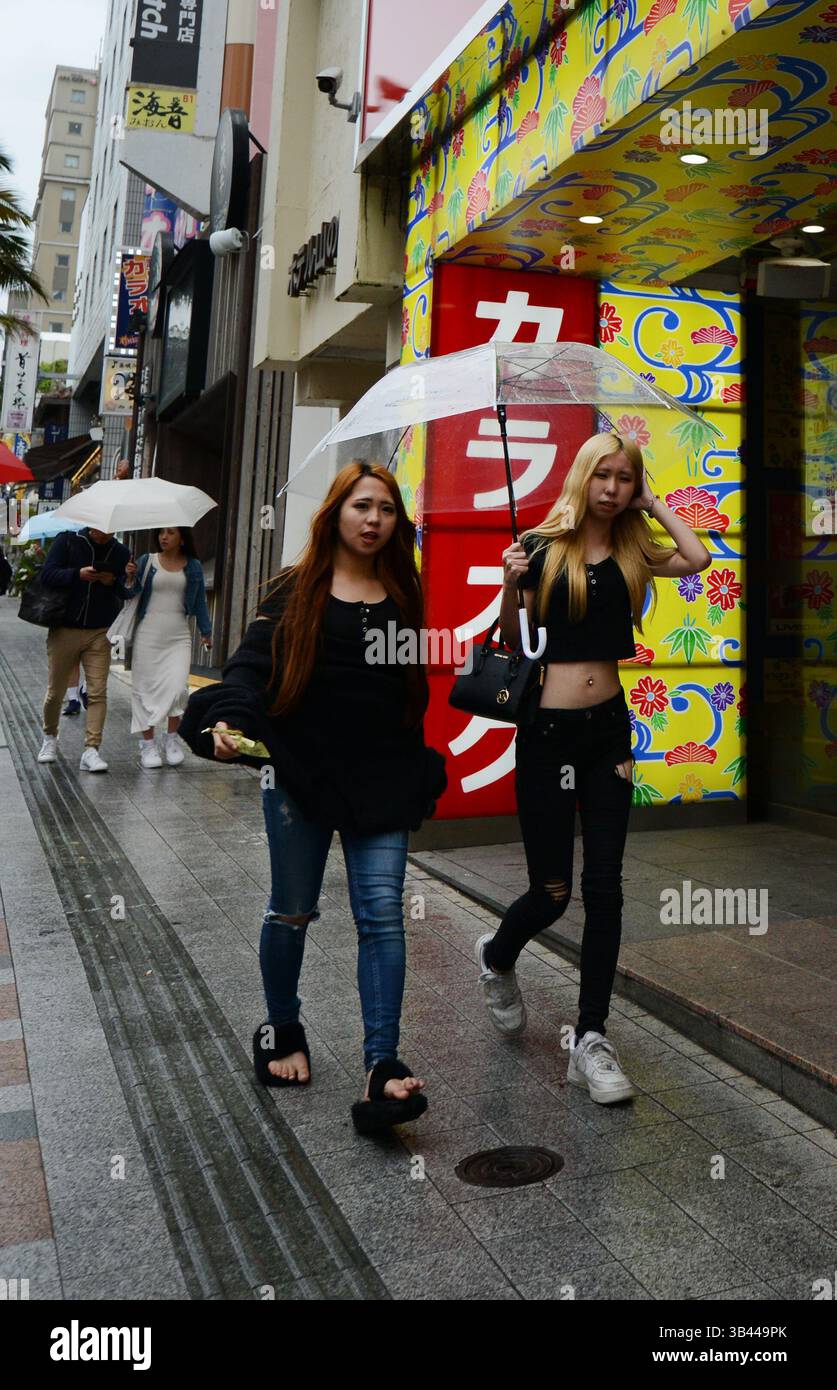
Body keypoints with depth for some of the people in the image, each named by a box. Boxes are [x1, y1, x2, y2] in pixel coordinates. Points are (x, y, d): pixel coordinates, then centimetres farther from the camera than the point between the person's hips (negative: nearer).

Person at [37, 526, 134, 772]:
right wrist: (78, 574, -24)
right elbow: (47, 575, -9)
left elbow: (126, 594, 2)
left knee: (98, 692, -8)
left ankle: (91, 750, -7)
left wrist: (114, 582, -18)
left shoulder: (121, 553, 5)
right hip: (64, 630, -1)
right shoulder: (67, 541, -1)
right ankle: (50, 737, 34)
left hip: (100, 634, 1)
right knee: (55, 692, 10)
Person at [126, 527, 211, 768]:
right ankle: (148, 743, 12)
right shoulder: (147, 561, 5)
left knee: (177, 687, -11)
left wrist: (205, 631, 9)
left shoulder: (193, 567, 8)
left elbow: (199, 602, 12)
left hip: (179, 636, 0)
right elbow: (132, 592, 0)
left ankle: (172, 737, 9)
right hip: (148, 634, 0)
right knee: (147, 687, 2)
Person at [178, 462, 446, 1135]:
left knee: (382, 912, -6)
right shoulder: (295, 590, 1)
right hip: (300, 773, -1)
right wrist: (228, 719, -27)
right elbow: (252, 666, -7)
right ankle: (283, 1031, 35)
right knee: (292, 911, 12)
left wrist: (418, 778, 8)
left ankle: (383, 1066, -3)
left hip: (381, 779, 1)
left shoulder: (403, 595, 8)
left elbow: (417, 690, 13)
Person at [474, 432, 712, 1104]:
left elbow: (699, 558, -12)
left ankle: (591, 1040, 14)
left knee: (604, 888, 3)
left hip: (609, 728, 4)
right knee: (551, 893, 3)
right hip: (549, 731, -3)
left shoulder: (633, 554, 7)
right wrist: (510, 586, -17)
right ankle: (497, 958, 37)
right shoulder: (542, 546, -2)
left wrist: (654, 503, 0)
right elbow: (512, 641, 1)